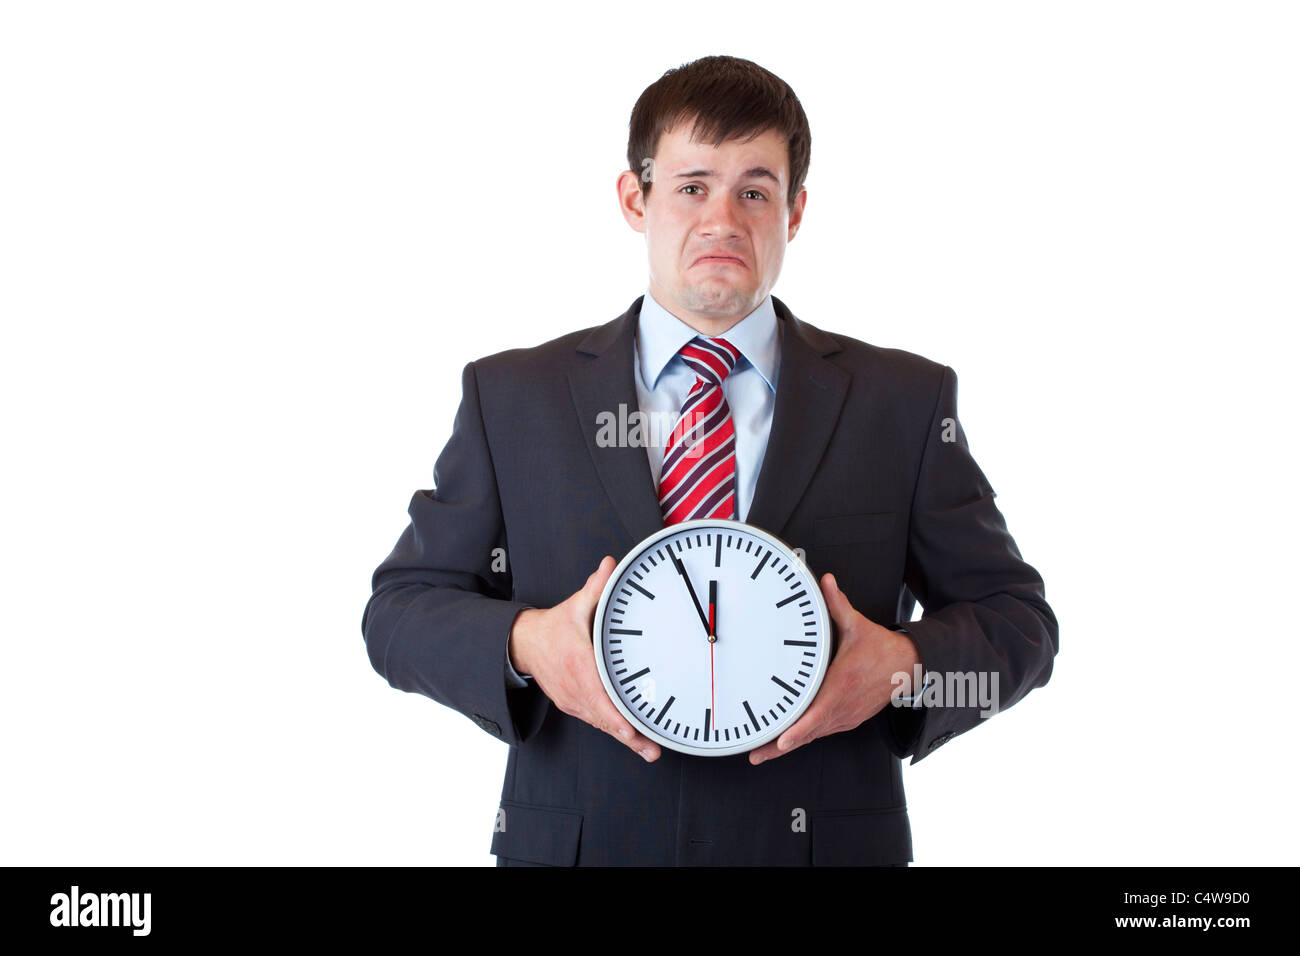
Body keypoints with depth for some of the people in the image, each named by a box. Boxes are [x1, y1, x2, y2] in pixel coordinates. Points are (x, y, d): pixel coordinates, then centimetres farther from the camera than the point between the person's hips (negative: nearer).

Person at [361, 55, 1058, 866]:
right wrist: (522, 644, -17)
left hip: (820, 843, 0)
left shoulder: (907, 401, 1)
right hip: (581, 841, 0)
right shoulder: (510, 396, 1)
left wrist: (905, 664, -16)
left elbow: (1016, 617, 4)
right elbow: (401, 607, 2)